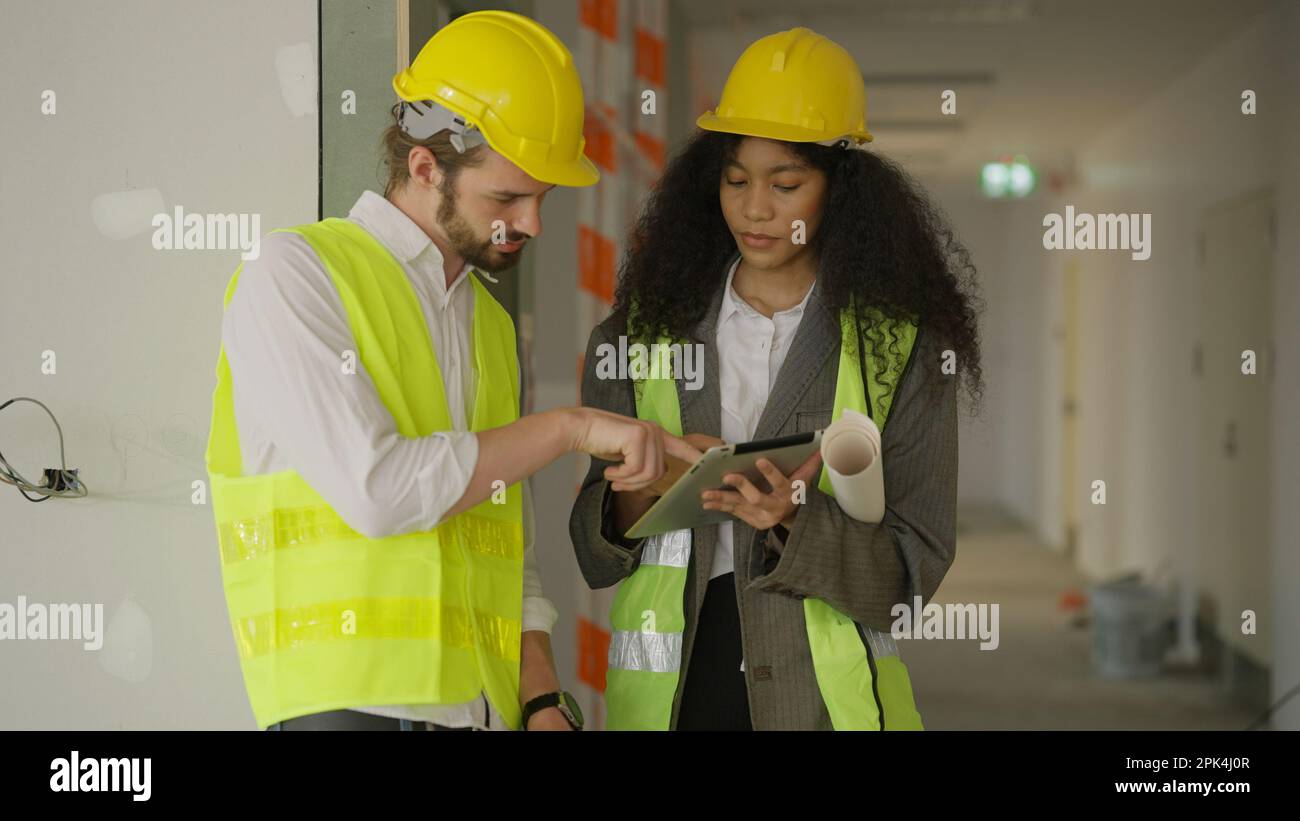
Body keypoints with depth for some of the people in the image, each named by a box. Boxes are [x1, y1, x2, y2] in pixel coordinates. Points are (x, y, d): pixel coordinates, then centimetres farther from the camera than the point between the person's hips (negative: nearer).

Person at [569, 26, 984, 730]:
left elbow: (913, 567, -6)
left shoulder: (900, 342, -1)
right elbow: (594, 551, 6)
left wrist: (796, 519, -21)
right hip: (663, 688, 2)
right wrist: (642, 491, -14)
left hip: (825, 692, -2)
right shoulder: (647, 328, 5)